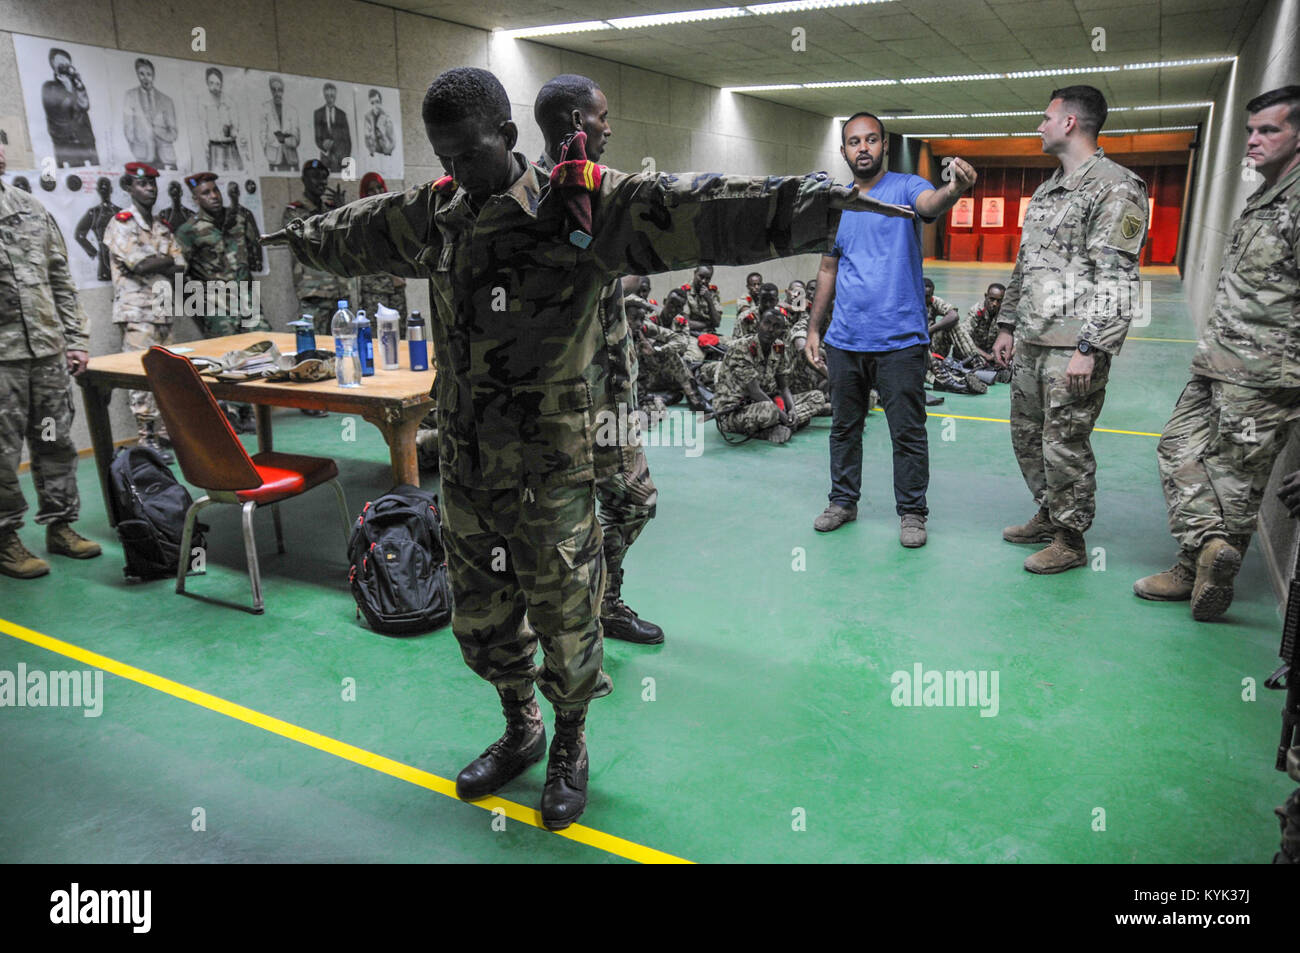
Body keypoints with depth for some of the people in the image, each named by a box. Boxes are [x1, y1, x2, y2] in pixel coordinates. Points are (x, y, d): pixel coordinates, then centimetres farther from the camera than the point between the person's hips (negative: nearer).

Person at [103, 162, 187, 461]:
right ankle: (147, 439, -5)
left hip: (163, 311, 7)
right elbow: (139, 264, -16)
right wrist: (167, 260, 0)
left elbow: (180, 269, 7)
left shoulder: (163, 227, 17)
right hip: (137, 312, -7)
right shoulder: (121, 223, -3)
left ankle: (164, 433, 17)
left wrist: (151, 265, -9)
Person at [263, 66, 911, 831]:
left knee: (565, 622, 8)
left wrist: (812, 201, -39)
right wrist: (302, 236, 47)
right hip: (465, 465, 6)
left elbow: (693, 210, -26)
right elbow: (358, 232, 29)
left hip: (553, 471, -6)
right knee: (481, 619, 17)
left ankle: (570, 747, 36)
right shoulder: (433, 214, 7)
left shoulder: (584, 204, -13)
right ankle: (521, 733, 43)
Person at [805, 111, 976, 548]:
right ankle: (843, 501, 29)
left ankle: (911, 512, 16)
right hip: (844, 342, 5)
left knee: (908, 433, 3)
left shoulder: (905, 187, -2)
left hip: (900, 340, -4)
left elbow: (930, 203, -26)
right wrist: (813, 329, 13)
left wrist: (955, 189, -49)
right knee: (844, 428, 15)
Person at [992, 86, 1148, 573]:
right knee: (1027, 434, 16)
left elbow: (1116, 279, -17)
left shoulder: (1116, 187, -10)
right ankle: (1047, 516, 34)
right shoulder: (1046, 190, 18)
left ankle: (1070, 541, 14)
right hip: (1029, 343, 9)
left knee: (1065, 445, -1)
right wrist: (1007, 326, 18)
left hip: (1073, 348, -9)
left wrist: (1090, 348, -22)